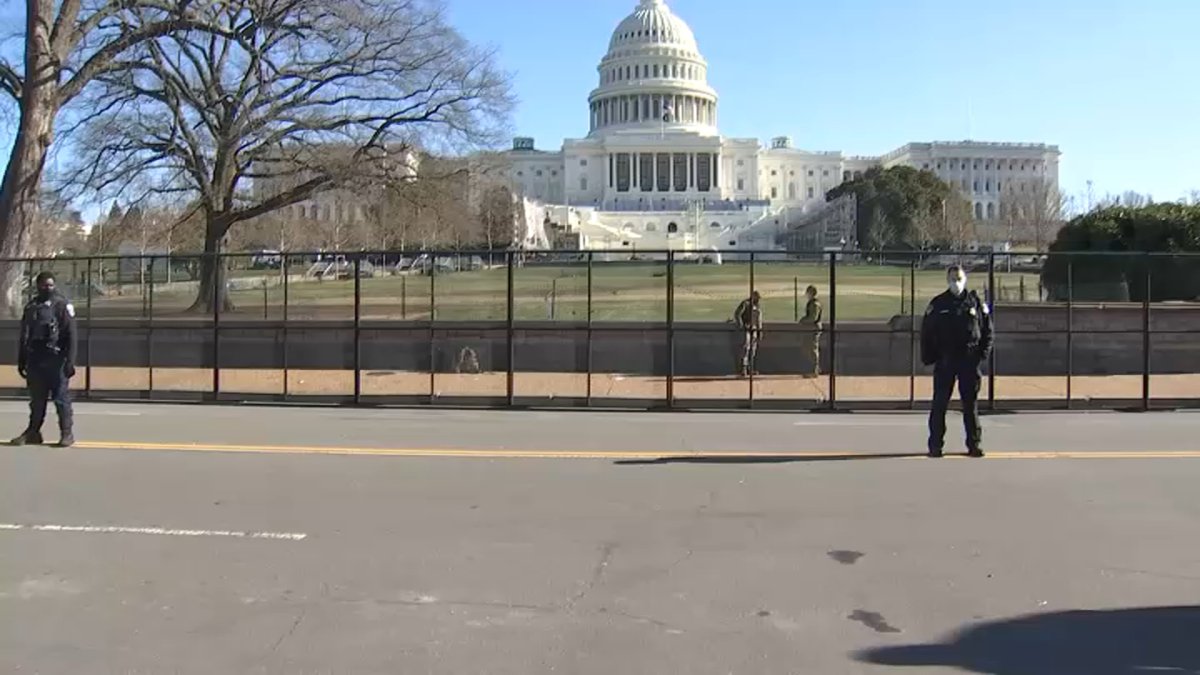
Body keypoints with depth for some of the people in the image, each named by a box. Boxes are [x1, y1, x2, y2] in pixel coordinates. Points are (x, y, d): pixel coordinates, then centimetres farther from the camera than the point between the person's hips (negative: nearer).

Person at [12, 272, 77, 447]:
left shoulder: (62, 305, -3)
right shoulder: (30, 307, 15)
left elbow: (71, 335, -8)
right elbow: (24, 336, 20)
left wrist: (70, 361, -14)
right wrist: (21, 361, 17)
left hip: (56, 360, -5)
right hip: (35, 360, 5)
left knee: (61, 398, -3)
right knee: (36, 400, 11)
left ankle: (67, 433, 3)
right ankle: (33, 432, 19)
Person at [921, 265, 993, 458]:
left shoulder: (976, 302, 5)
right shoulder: (938, 304, 3)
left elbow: (987, 329, 8)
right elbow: (926, 332, 5)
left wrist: (983, 353, -2)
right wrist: (928, 358, -1)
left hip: (969, 360, 0)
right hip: (944, 360, 0)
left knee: (971, 403, 6)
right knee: (940, 403, 0)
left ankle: (974, 443, 15)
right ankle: (935, 444, 7)